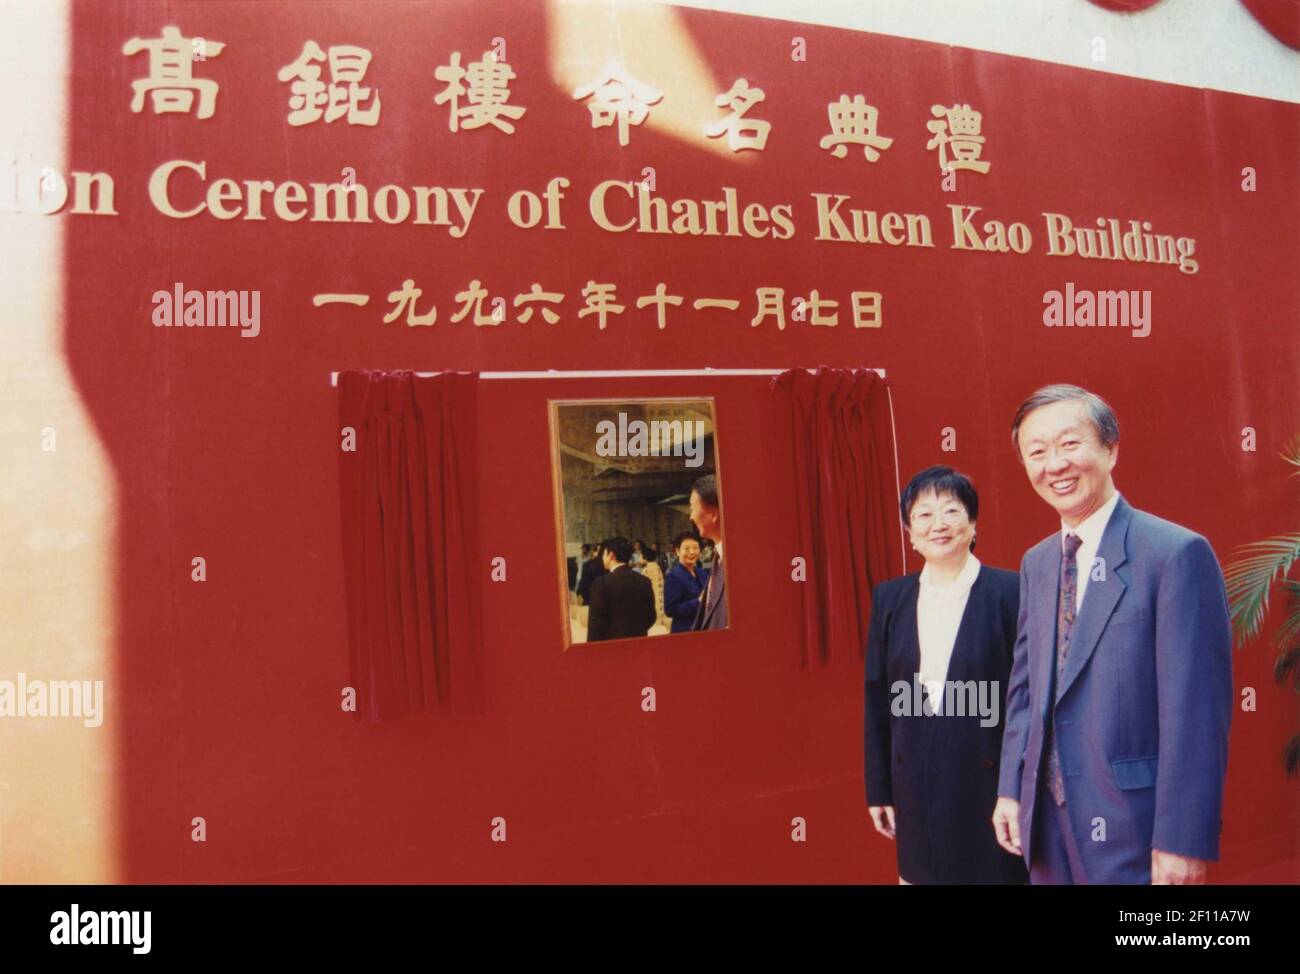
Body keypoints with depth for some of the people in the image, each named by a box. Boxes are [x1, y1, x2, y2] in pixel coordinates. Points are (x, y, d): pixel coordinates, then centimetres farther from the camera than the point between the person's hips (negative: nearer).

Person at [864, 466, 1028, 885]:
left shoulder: (1008, 591, -7)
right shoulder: (890, 598, 3)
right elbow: (877, 698, 6)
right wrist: (879, 788, 7)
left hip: (991, 775, -3)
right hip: (917, 780, 3)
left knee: (997, 871, 8)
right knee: (924, 872, 13)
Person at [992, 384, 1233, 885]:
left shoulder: (1177, 553, -14)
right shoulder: (1035, 563, 8)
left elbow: (1196, 708, -16)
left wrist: (1182, 839, -17)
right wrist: (1011, 788, 8)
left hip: (1132, 822, -6)